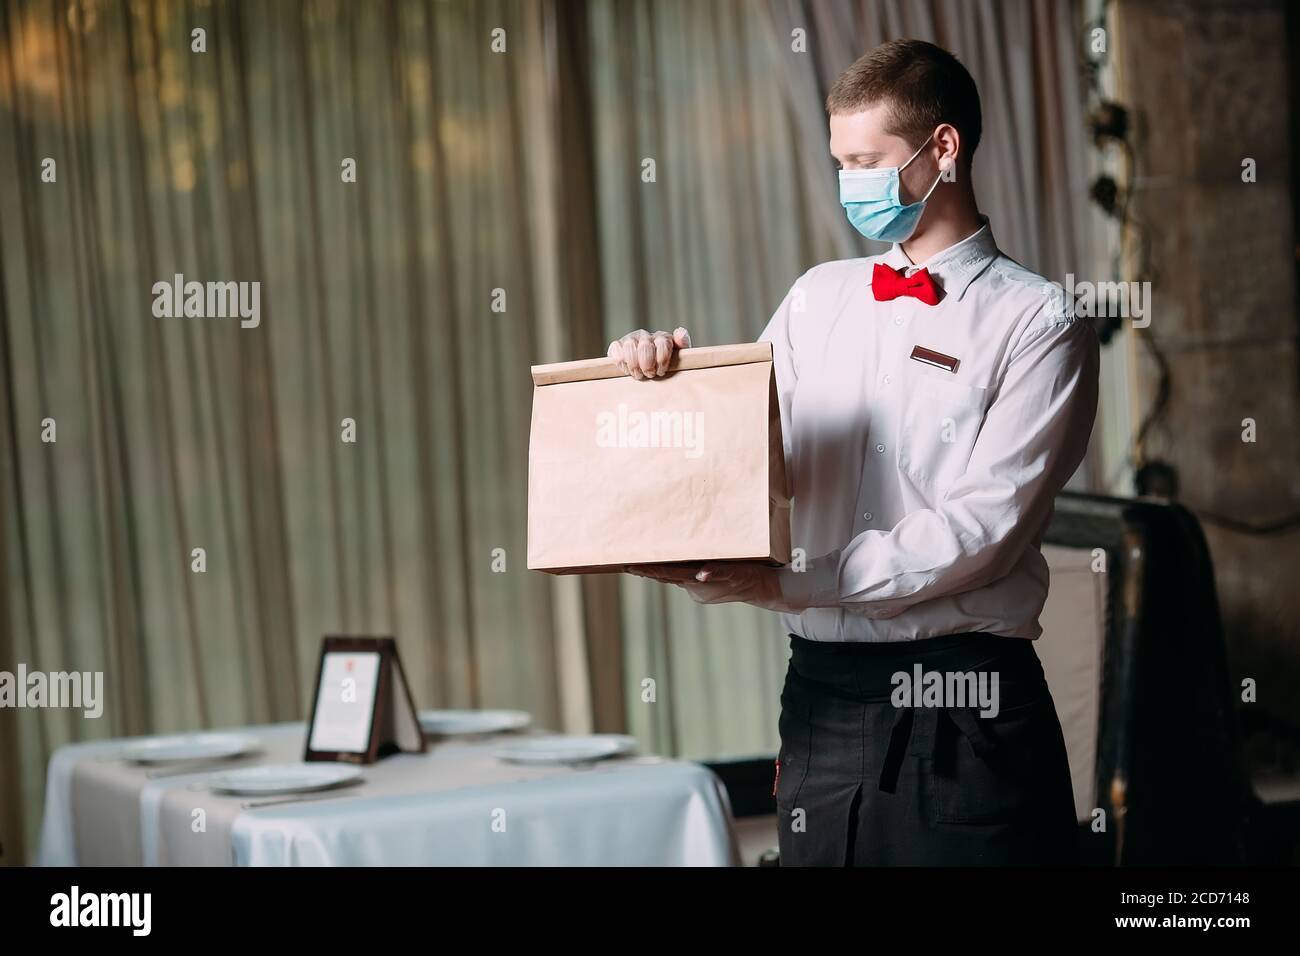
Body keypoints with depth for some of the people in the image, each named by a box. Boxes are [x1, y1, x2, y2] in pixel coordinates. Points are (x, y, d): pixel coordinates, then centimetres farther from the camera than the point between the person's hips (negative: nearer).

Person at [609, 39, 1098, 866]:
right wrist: (662, 374, -5)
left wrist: (787, 585, -20)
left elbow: (982, 528, -14)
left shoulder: (1037, 323, -4)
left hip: (963, 704, -4)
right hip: (823, 694, 5)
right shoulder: (818, 299, 14)